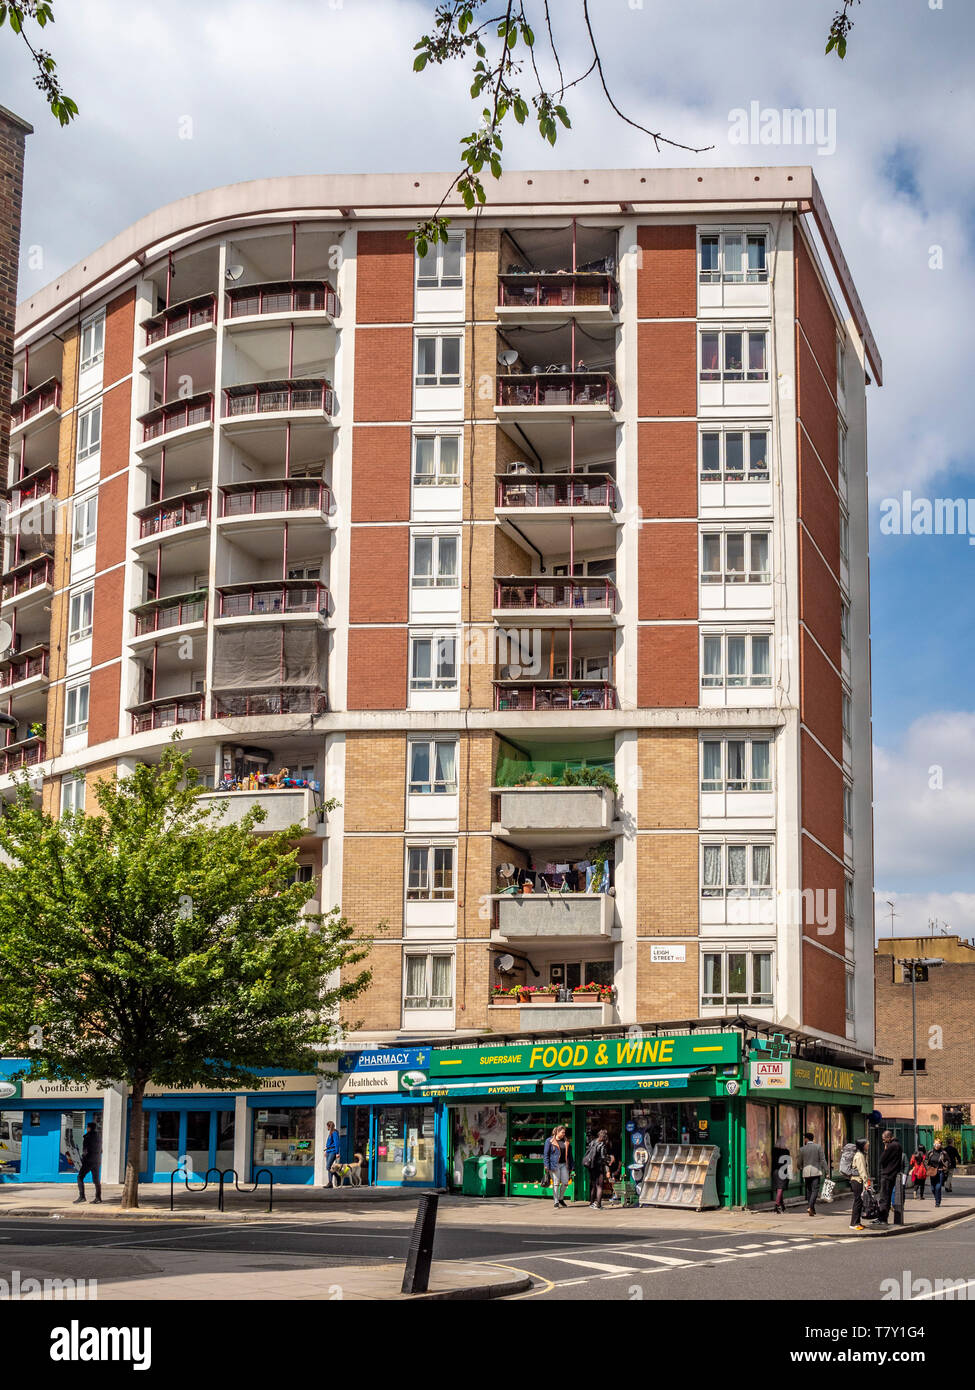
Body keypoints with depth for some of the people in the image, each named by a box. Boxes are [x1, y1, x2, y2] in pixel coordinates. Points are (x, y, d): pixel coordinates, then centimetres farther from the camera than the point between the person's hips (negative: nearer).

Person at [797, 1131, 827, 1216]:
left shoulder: (802, 1149, 3)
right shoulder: (818, 1147, -2)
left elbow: (800, 1163, 11)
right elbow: (822, 1160, -6)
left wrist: (801, 1170, 30)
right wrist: (825, 1171, -2)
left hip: (806, 1172, 2)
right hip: (816, 1171, -2)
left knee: (809, 1190, 14)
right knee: (815, 1190, -5)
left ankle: (812, 1209, 17)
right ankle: (810, 1207, -23)